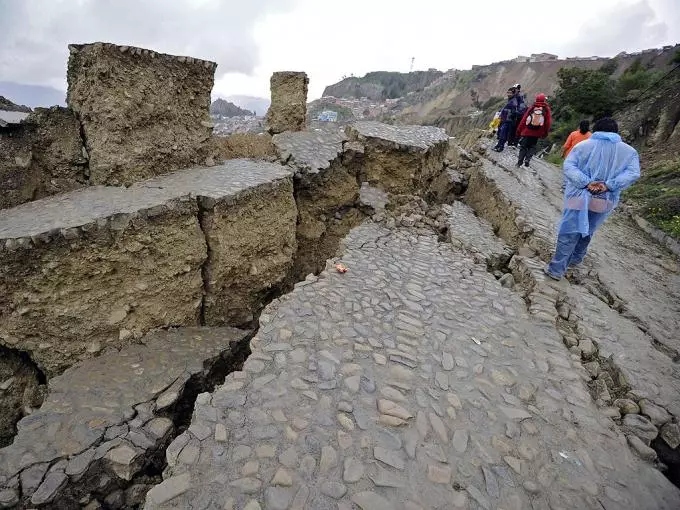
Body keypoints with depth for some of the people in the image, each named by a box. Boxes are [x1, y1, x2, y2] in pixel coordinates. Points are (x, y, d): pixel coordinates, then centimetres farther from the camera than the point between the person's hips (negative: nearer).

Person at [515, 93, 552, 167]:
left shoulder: (532, 107, 1)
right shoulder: (546, 109, 1)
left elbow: (524, 119, -3)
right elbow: (548, 121, 1)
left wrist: (519, 131, 2)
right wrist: (545, 133, 9)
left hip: (527, 131, 0)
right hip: (537, 133, 0)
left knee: (523, 146, 8)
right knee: (532, 147, 12)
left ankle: (520, 162, -2)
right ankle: (527, 160, -6)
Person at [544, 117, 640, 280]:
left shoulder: (583, 145, 2)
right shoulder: (629, 151, 7)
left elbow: (568, 166, -13)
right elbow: (633, 173, -8)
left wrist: (586, 183, -18)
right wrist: (608, 185, -16)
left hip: (579, 197, -2)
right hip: (605, 202, 3)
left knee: (569, 233, 0)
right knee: (587, 232, 21)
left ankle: (557, 269, -3)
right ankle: (575, 259, 36)